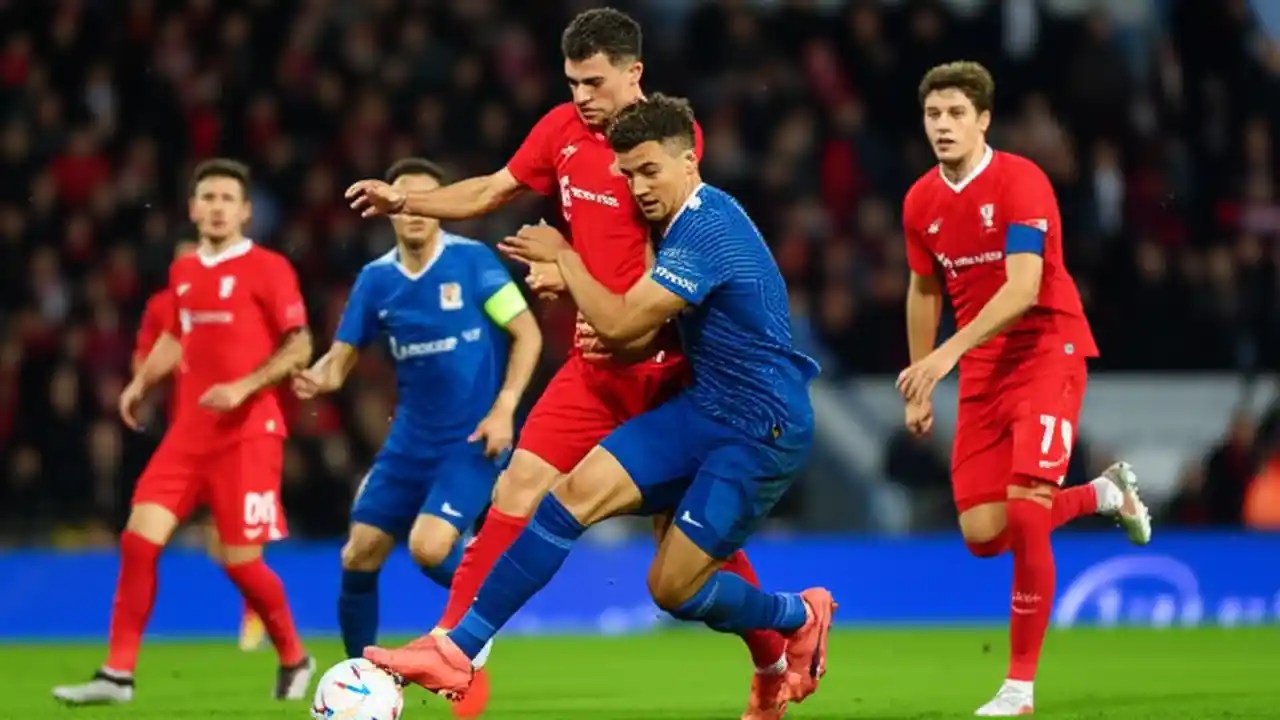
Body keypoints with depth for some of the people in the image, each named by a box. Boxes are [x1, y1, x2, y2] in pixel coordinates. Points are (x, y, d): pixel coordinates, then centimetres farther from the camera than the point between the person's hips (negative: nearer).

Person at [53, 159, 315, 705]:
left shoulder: (268, 269, -6)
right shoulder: (182, 272, 12)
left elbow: (299, 347, -8)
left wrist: (243, 387, -18)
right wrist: (142, 382, 16)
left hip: (248, 432, -6)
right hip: (190, 431, 6)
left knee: (239, 560, -5)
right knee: (138, 539, -6)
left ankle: (293, 660, 20)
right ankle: (118, 674, -2)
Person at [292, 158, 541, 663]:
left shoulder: (472, 261, -10)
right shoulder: (376, 280, 2)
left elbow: (528, 335, -7)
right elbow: (342, 357, 5)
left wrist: (504, 409, -16)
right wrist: (317, 379, -19)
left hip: (472, 441, -5)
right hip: (410, 441, 5)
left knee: (429, 548, -22)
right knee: (359, 557, 1)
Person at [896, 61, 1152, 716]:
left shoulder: (1019, 181, -16)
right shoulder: (921, 202, 4)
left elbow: (1023, 288, -26)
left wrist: (947, 353, -34)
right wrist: (921, 388, 18)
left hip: (1046, 351, -6)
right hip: (981, 373, 6)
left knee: (1024, 511, -19)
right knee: (982, 533, -2)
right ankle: (1105, 494, 28)